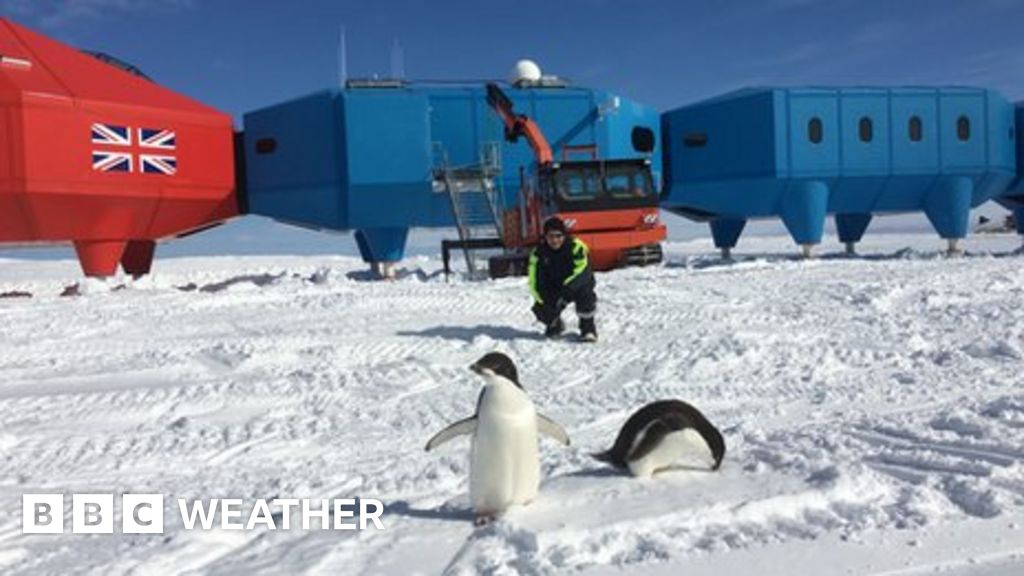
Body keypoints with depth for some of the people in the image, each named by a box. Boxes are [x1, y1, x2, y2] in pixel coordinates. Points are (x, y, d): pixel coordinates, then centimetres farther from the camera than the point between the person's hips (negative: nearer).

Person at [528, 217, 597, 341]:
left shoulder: (576, 247, -21)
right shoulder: (539, 252, -12)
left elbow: (583, 270, -29)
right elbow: (535, 278, -15)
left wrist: (567, 286, -41)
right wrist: (542, 299, -28)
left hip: (576, 285, -2)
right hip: (553, 290, 3)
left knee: (584, 293, -35)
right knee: (542, 311, -19)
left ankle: (588, 328, -11)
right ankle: (555, 325, 21)